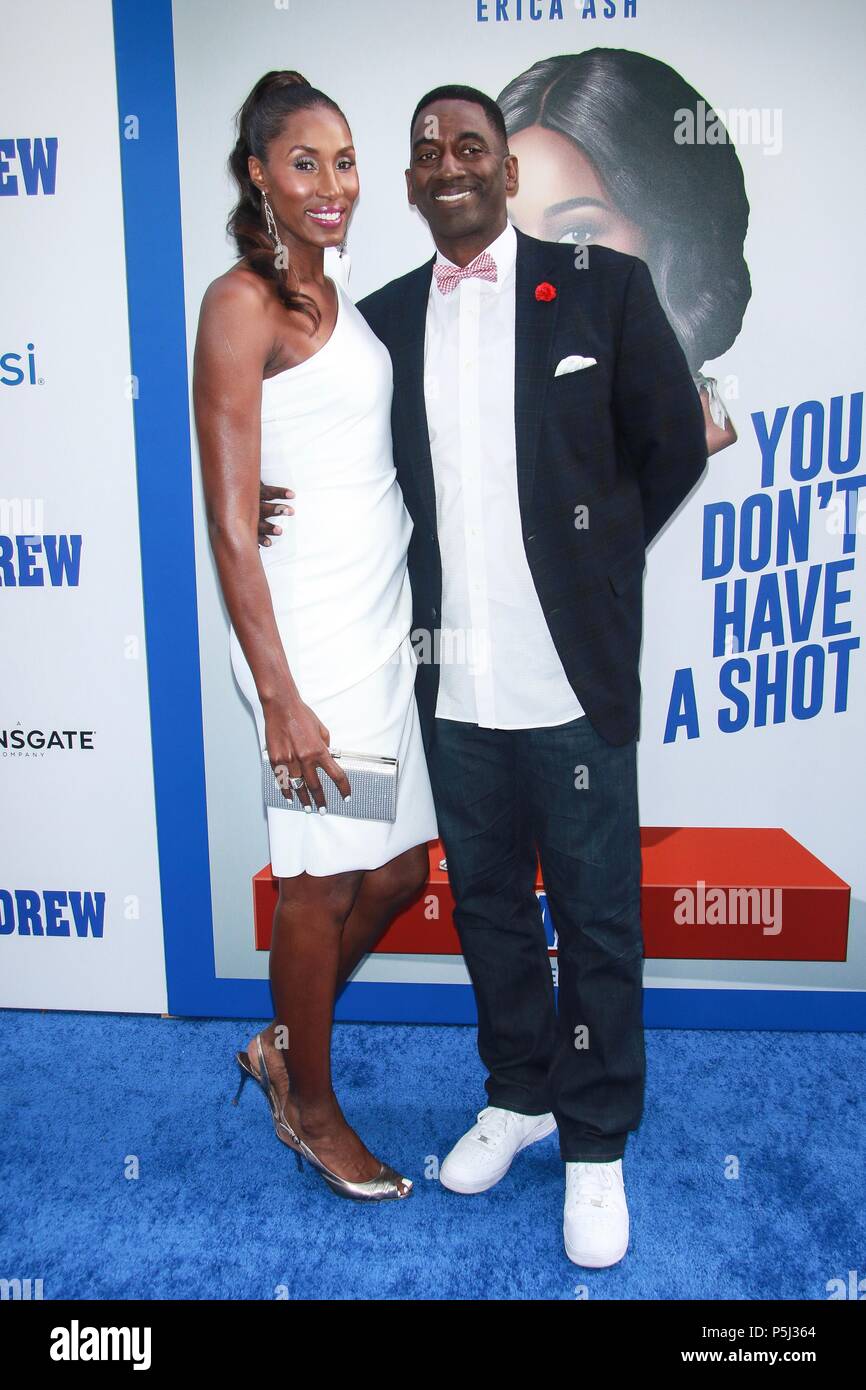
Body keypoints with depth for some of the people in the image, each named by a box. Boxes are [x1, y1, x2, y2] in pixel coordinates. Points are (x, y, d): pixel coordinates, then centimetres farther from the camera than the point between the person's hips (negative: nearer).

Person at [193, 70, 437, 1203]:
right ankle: (310, 1108, 29)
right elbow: (230, 522, -15)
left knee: (397, 870, 15)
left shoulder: (332, 296, 16)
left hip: (383, 619, 8)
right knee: (323, 881, 6)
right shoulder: (242, 303, -9)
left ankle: (283, 1041, 38)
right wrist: (280, 697, -18)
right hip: (309, 625, -8)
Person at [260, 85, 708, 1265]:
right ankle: (518, 1093, 40)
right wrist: (279, 505, -5)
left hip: (574, 680, -3)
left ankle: (597, 1142, 28)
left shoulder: (603, 287, -1)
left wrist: (588, 559, 6)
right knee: (487, 905, 18)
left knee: (598, 921, 8)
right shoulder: (384, 319, 9)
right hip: (452, 683, 4)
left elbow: (673, 447, 3)